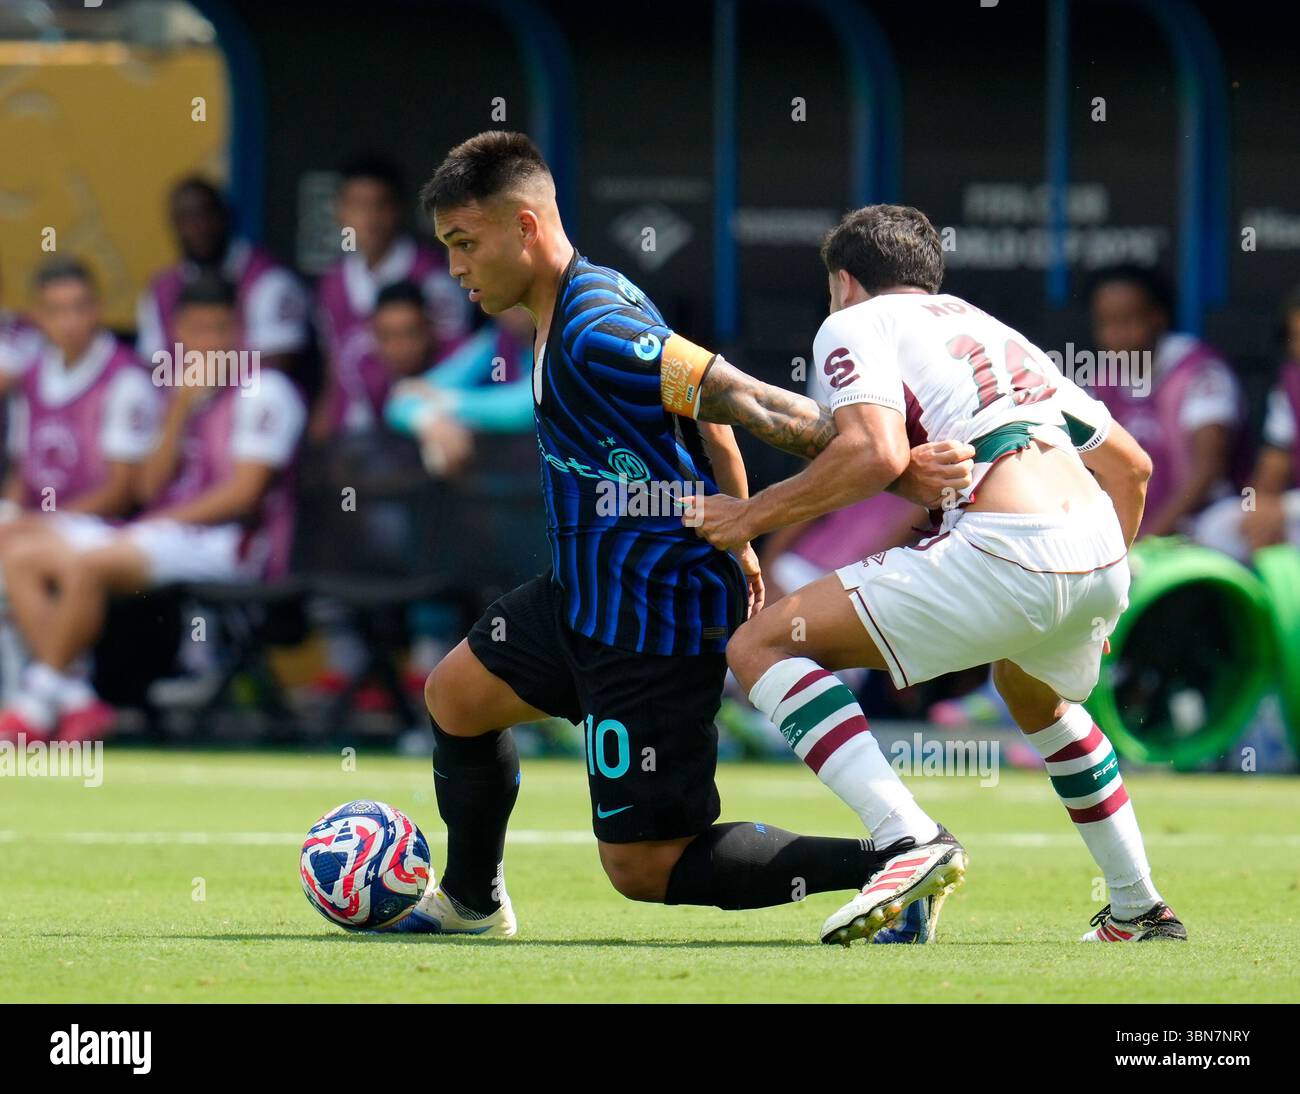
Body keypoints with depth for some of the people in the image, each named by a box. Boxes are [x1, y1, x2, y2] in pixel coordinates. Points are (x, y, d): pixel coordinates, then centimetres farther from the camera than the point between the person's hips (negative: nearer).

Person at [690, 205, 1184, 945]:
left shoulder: (856, 324, 11)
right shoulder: (993, 331, 33)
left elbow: (878, 453, -9)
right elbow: (1130, 463, 34)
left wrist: (753, 516, 1)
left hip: (1008, 547, -8)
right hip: (1100, 551, 8)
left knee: (761, 646, -2)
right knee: (1034, 693, 40)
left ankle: (911, 841, -19)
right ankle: (1140, 911, 39)